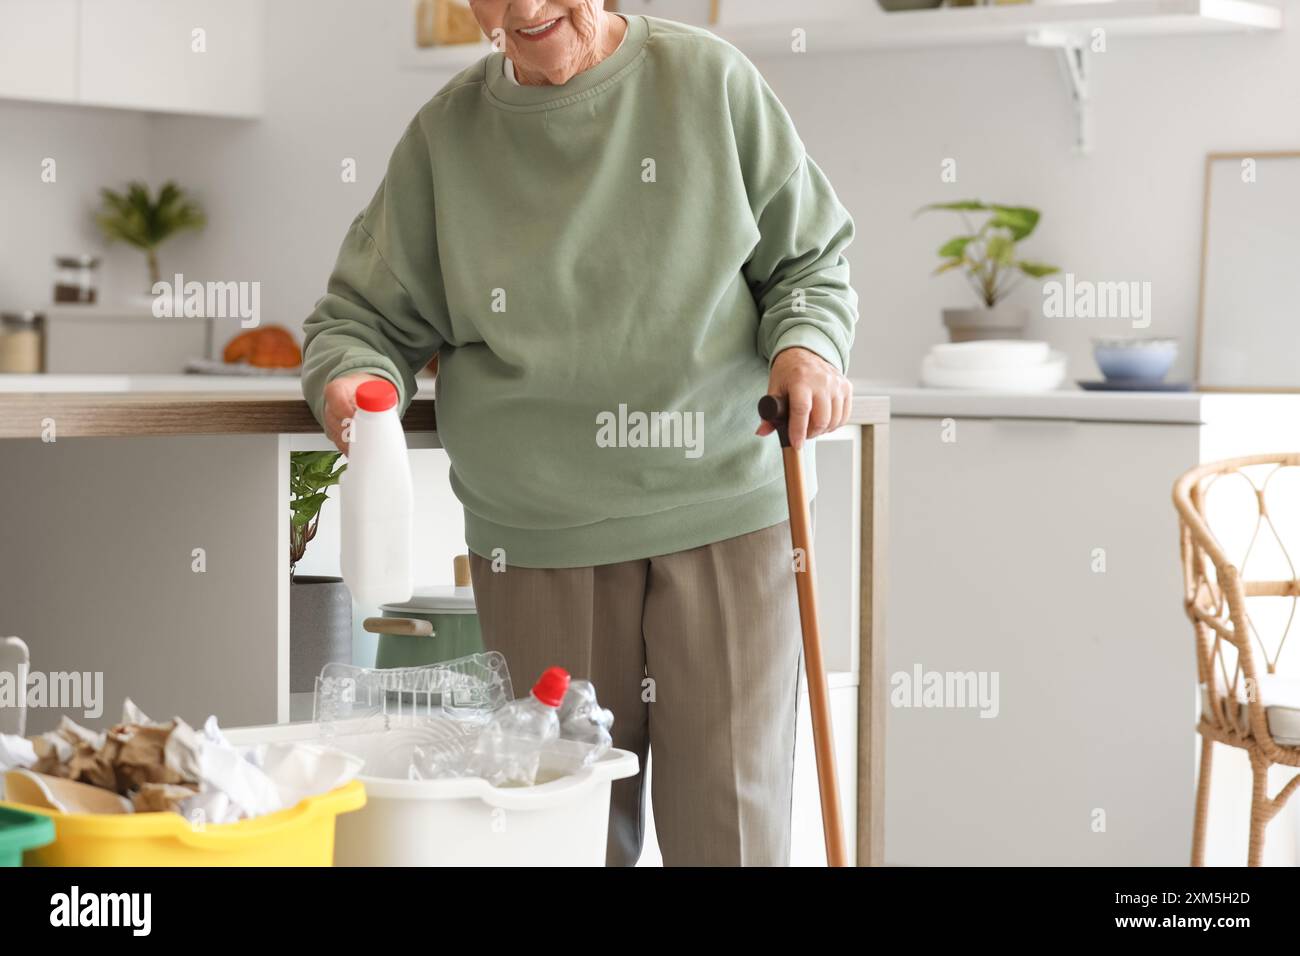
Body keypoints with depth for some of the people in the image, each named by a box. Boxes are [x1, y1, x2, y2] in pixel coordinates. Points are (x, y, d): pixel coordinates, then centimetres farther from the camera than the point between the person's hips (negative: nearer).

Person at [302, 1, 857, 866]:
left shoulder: (708, 80, 3)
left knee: (729, 819, -2)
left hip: (723, 513, -1)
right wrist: (353, 376, -13)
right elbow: (366, 314, 10)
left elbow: (809, 261, 10)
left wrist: (808, 346, -11)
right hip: (539, 543, 1)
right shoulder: (447, 133, 6)